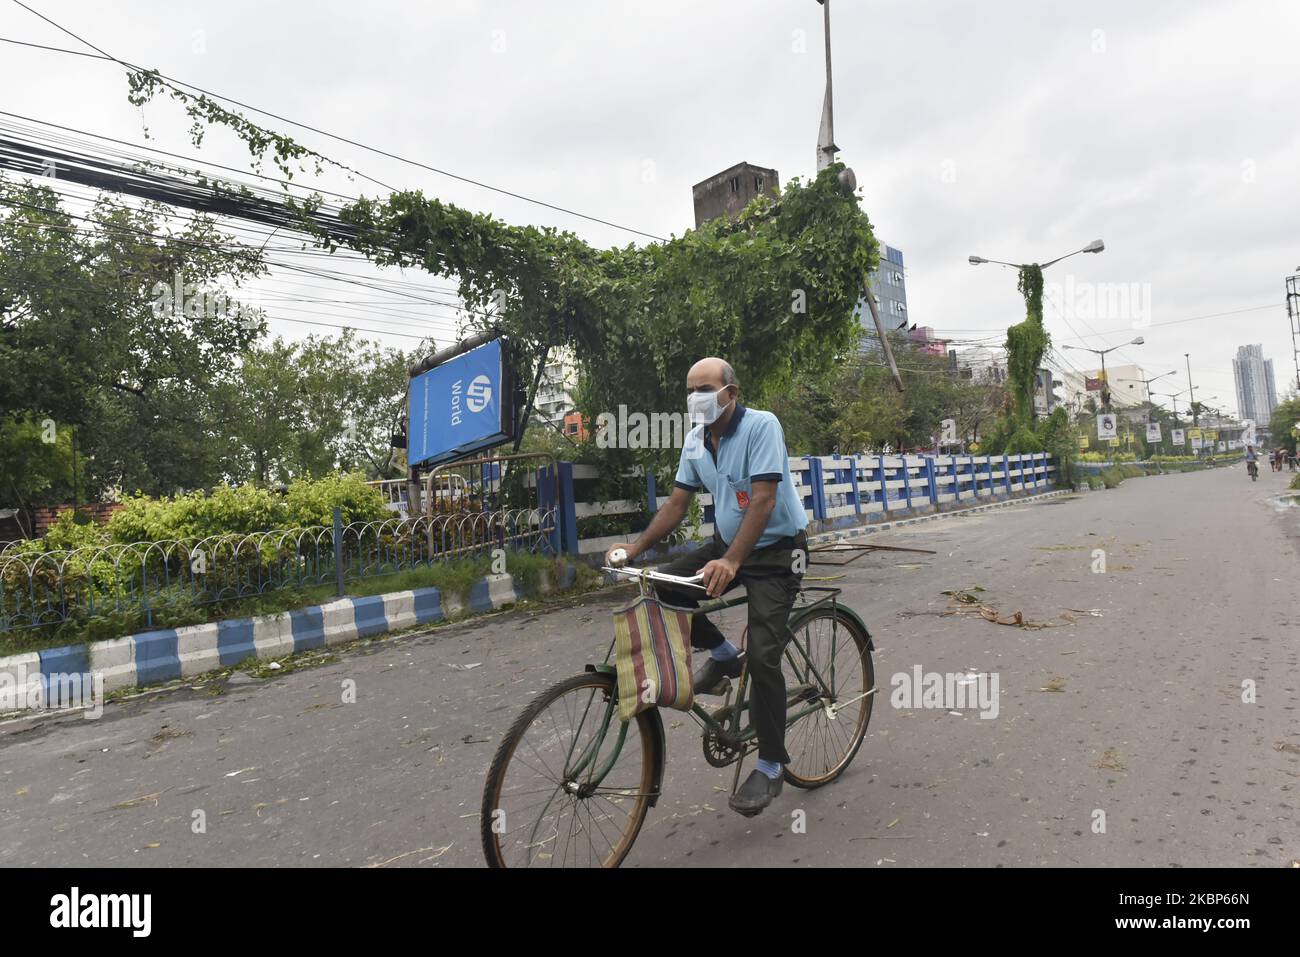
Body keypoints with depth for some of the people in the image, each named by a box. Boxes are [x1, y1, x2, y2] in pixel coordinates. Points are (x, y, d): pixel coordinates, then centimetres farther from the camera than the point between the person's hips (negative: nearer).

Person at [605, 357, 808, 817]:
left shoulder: (761, 426, -20)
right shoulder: (695, 442, 1)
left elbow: (763, 500, -29)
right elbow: (677, 503, 3)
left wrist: (731, 563, -39)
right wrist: (635, 547, -10)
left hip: (776, 550, -6)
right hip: (726, 544, 7)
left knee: (762, 657, -13)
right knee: (660, 586, -13)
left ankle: (769, 767, 8)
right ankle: (722, 654, 11)